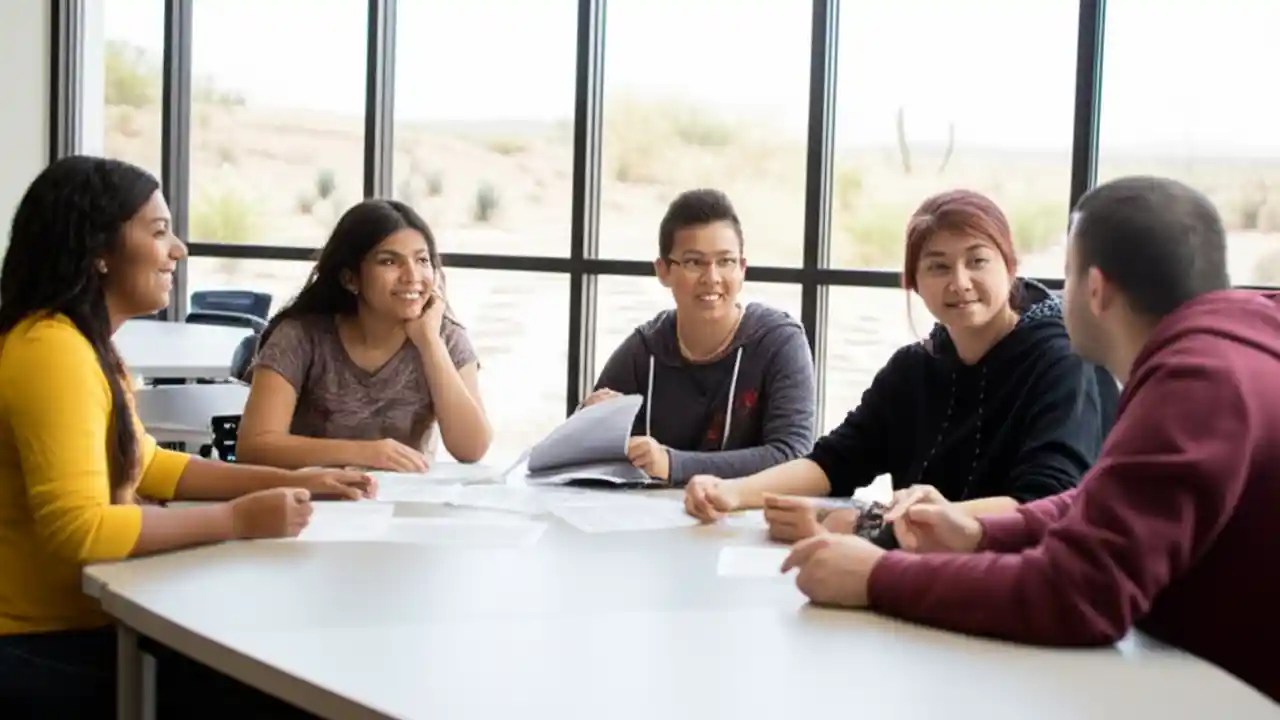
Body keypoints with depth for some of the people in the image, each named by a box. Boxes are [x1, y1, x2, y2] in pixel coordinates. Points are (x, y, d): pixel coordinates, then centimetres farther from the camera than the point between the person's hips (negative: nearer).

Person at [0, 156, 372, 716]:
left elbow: (144, 463, 18)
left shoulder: (83, 342, 10)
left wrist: (284, 481, 8)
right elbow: (78, 530, -29)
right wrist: (236, 520, -25)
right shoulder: (53, 349, -22)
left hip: (79, 624, 9)